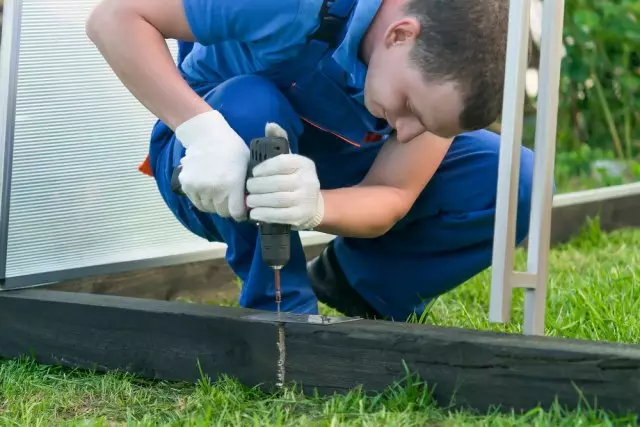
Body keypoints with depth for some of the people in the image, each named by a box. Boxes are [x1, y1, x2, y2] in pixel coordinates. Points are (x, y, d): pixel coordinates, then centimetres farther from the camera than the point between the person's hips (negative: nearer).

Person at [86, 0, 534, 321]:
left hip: (332, 173, 4)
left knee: (512, 183, -17)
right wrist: (202, 129, -48)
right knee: (253, 106, -40)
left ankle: (354, 288, 4)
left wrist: (315, 206, -46)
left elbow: (390, 196, -24)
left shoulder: (444, 73, -23)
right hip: (214, 166, -3)